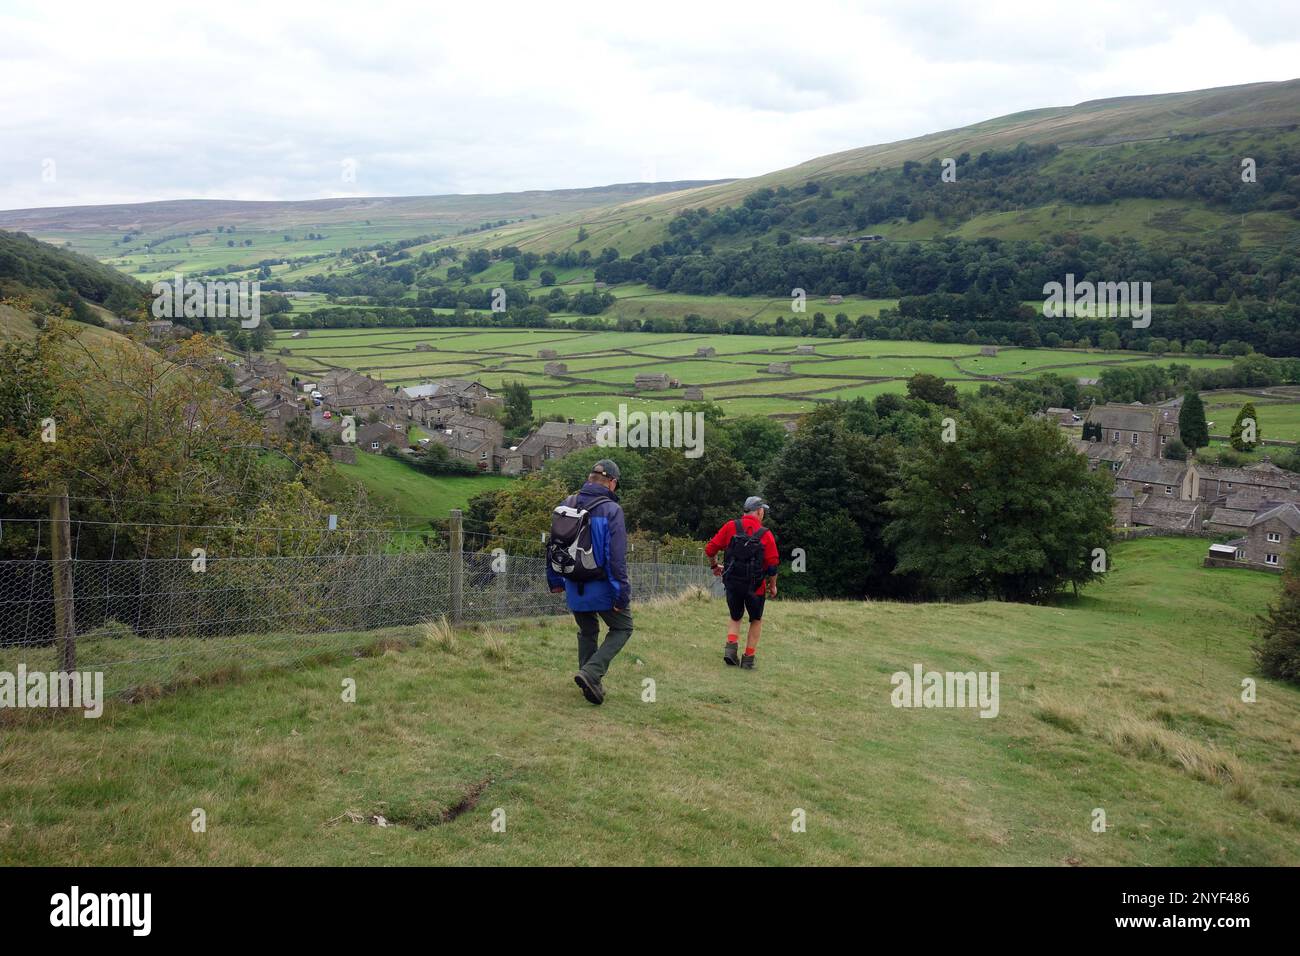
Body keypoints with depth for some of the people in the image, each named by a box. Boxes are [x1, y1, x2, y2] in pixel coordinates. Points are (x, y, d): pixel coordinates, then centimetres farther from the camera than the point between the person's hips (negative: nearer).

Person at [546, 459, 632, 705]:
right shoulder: (611, 510, -15)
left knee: (587, 632, 23)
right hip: (601, 587, -5)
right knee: (622, 628, 12)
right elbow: (617, 557, -19)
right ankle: (591, 672, -6)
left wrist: (555, 580, 21)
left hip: (574, 588, 6)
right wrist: (622, 594, -15)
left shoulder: (565, 505, 4)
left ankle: (591, 685, 24)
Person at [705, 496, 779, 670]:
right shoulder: (766, 534, -8)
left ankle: (731, 647, -2)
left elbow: (710, 549, -4)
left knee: (735, 618, 22)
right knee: (756, 621, 19)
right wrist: (772, 585, 7)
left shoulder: (730, 527, -3)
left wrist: (715, 566, 15)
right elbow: (772, 564, -9)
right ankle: (748, 659, 14)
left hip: (732, 583, 2)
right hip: (755, 586, -2)